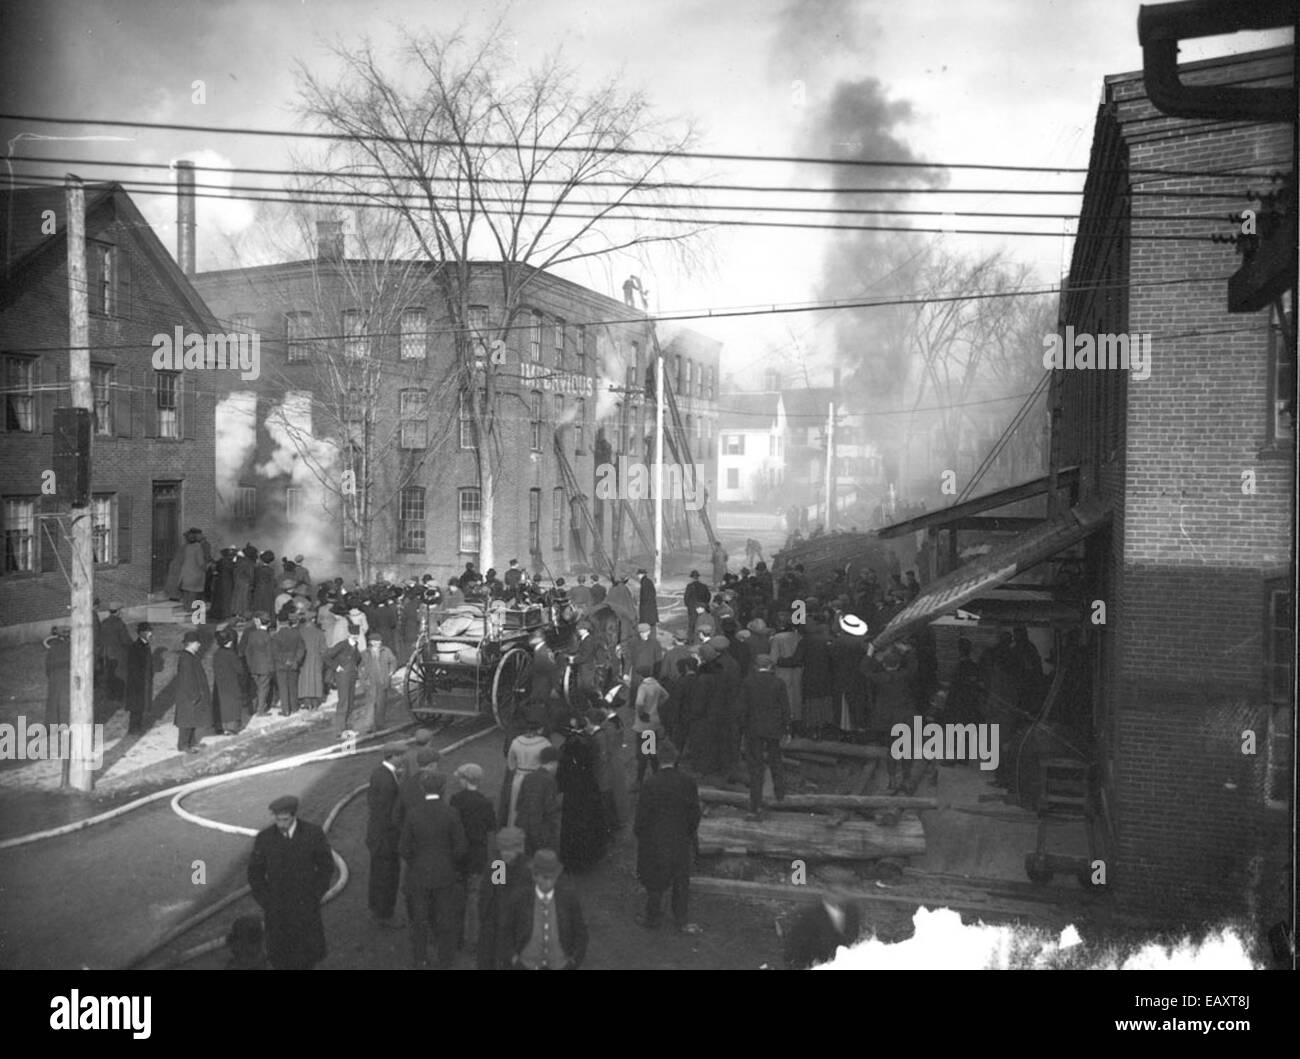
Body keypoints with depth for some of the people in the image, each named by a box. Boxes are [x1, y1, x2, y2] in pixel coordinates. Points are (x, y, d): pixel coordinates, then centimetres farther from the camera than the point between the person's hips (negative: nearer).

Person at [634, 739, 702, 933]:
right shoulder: (688, 782, -11)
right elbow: (694, 813, -1)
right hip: (680, 842, 3)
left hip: (655, 842, -3)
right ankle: (681, 919, 29)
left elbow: (642, 816, -14)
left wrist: (638, 831, 5)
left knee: (654, 882, 14)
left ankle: (653, 919, 28)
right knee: (681, 880, 17)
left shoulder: (651, 784, -22)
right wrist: (689, 834, 13)